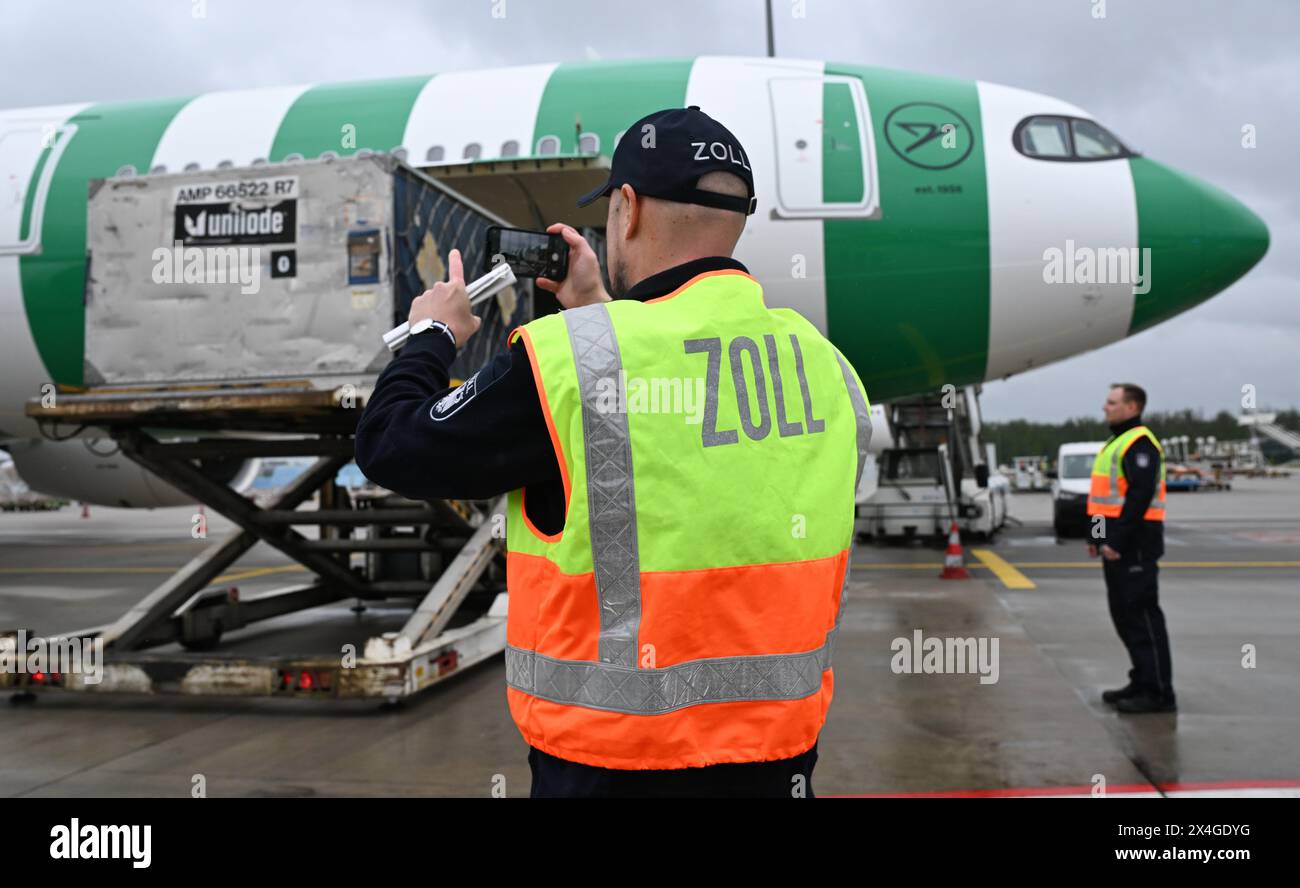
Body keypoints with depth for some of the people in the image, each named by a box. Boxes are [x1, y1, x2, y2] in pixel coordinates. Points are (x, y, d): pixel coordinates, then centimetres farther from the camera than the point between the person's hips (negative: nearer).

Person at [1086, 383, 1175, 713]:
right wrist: (1097, 537, 19)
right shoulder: (1117, 442, 20)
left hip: (1133, 545, -11)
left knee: (1142, 614, -7)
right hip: (1117, 545, 11)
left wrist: (1117, 540, -24)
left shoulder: (1139, 444, -13)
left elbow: (1140, 496, -23)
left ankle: (1158, 693, -2)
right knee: (1125, 614, 15)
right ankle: (1142, 682, 24)